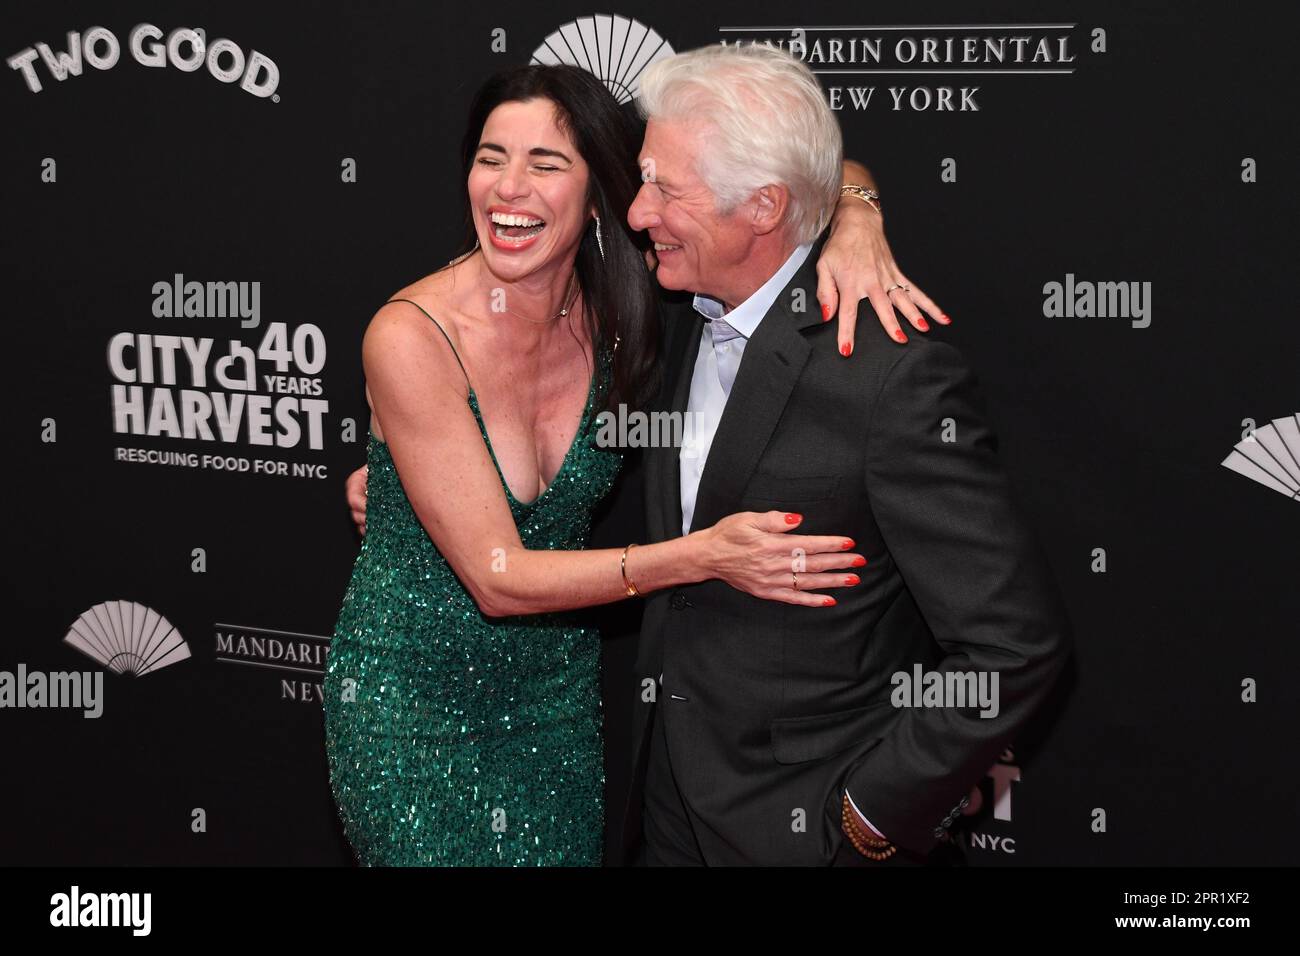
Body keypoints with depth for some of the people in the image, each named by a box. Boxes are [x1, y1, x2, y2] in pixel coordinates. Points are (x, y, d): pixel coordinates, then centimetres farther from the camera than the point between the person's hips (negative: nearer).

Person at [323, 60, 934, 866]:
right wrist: (702, 556, -34)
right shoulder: (413, 337, -23)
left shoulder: (615, 307, -10)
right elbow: (497, 575, -24)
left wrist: (854, 234, -24)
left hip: (559, 698, 4)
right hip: (413, 706, -4)